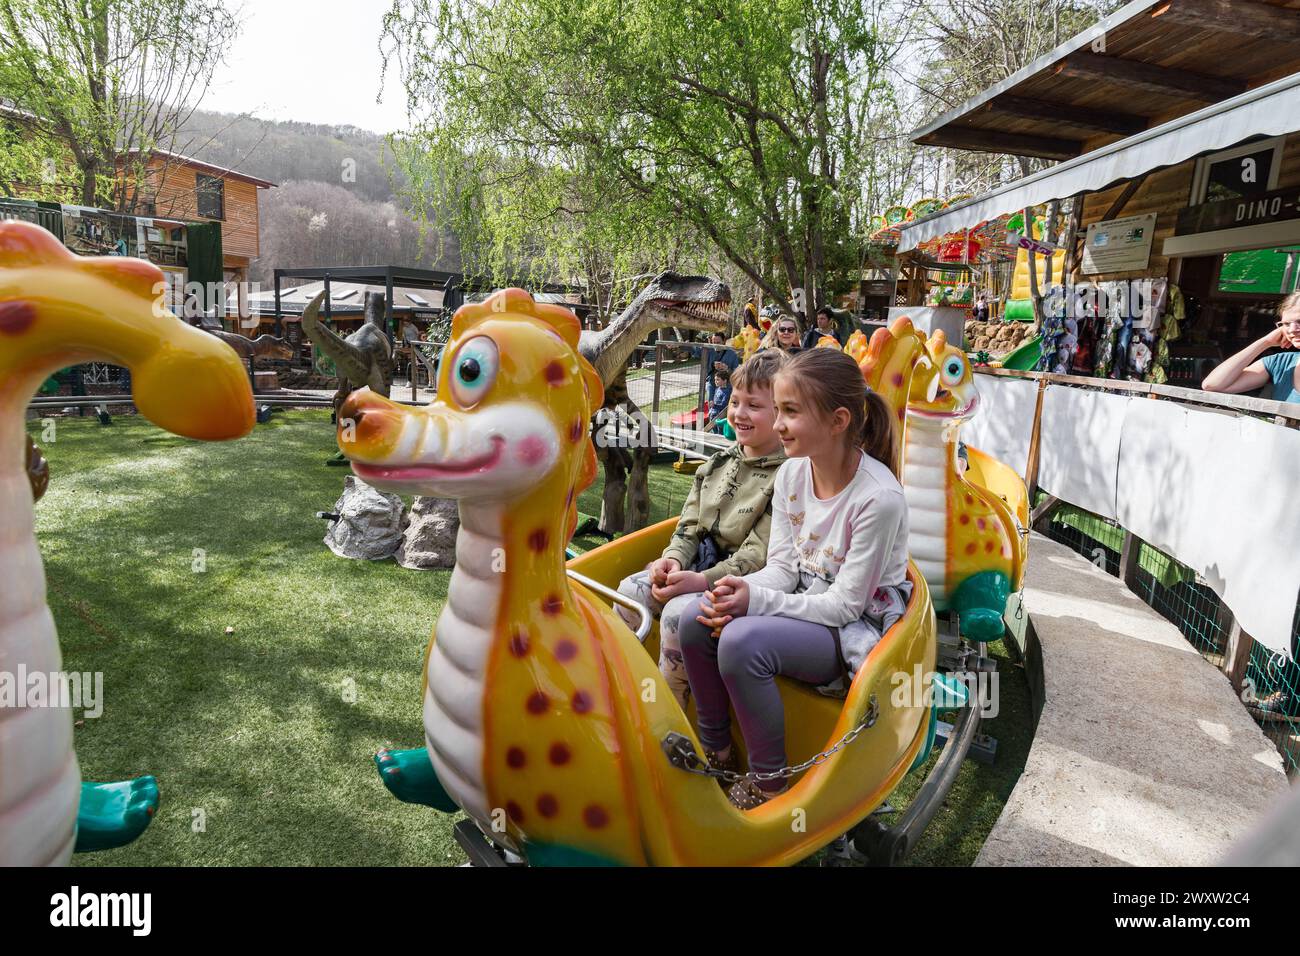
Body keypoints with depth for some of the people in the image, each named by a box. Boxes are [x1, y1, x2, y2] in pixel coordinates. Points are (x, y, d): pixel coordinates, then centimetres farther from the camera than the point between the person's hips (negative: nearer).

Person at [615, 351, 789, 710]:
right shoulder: (720, 462, 10)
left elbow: (759, 554, -19)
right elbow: (690, 524, 12)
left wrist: (702, 581, -25)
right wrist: (674, 558, -8)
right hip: (698, 565, 8)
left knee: (678, 613, -28)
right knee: (630, 591, -8)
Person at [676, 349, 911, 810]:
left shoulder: (878, 498, -23)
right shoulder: (791, 473, -1)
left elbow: (846, 603, -20)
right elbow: (782, 567, 1)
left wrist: (757, 600, -25)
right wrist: (741, 594, -21)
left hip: (856, 629, -7)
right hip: (803, 606, 7)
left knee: (741, 642, -31)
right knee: (695, 621, -15)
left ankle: (768, 784, -10)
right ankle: (716, 752, 6)